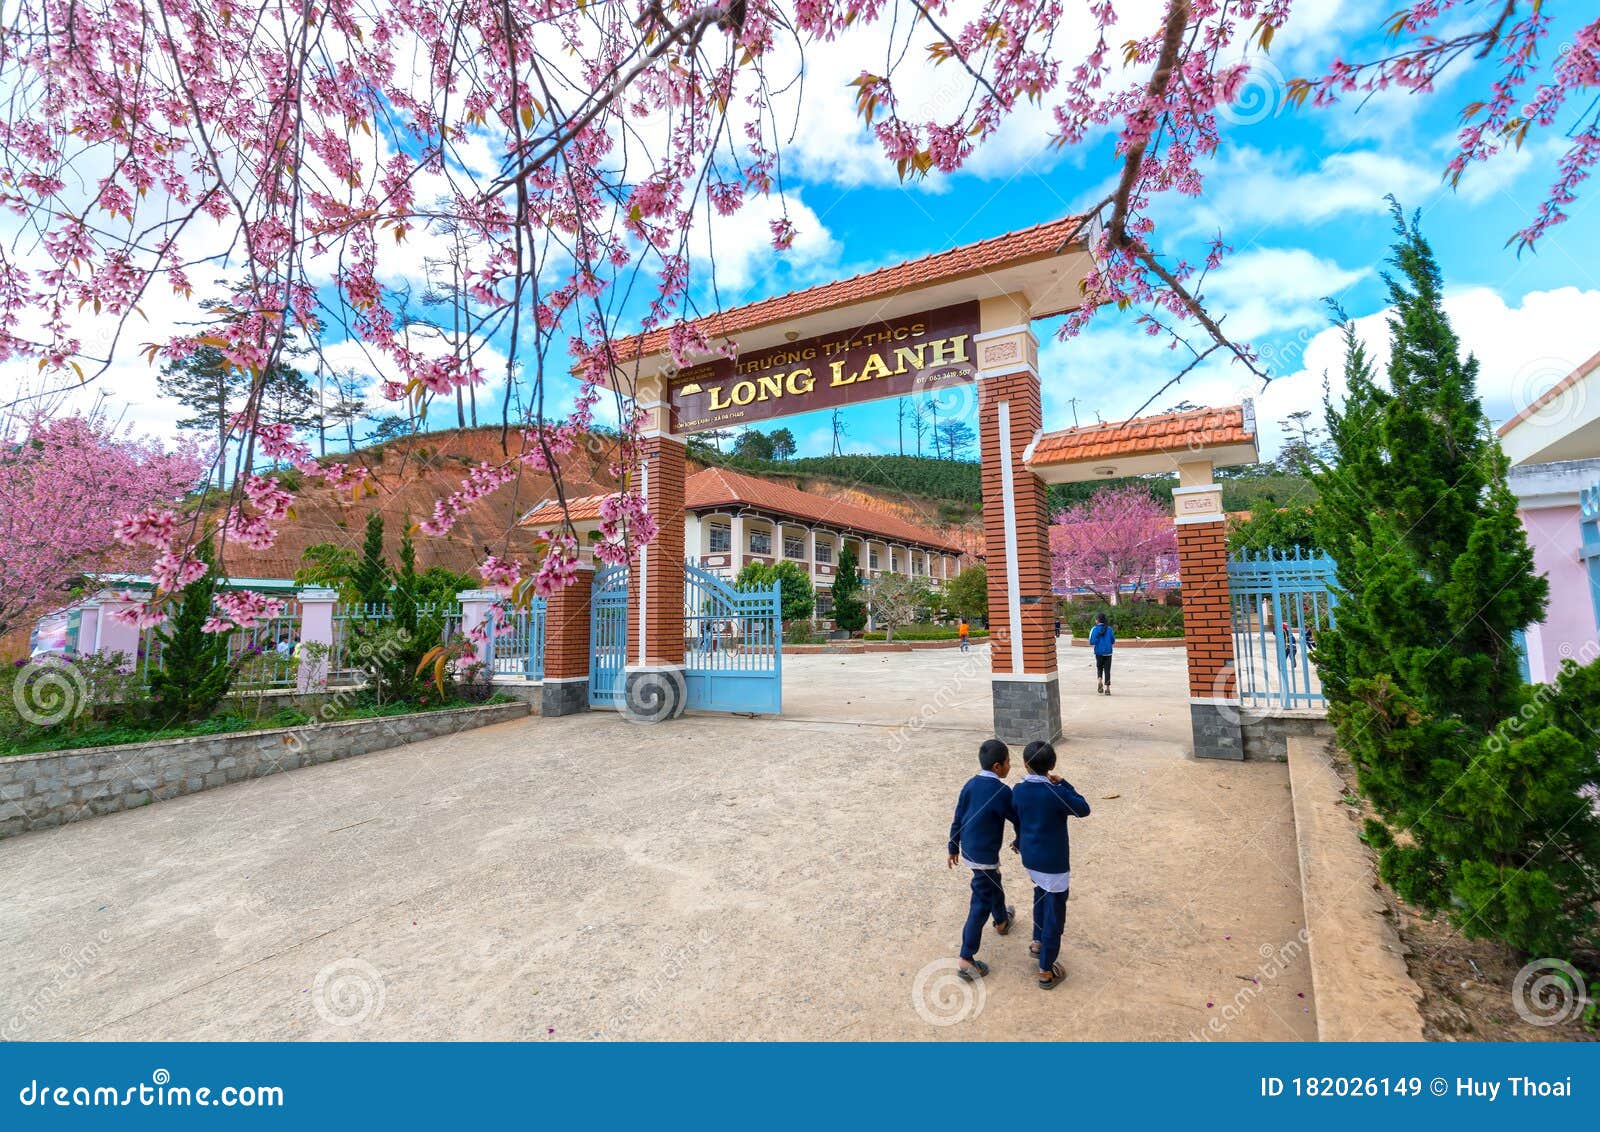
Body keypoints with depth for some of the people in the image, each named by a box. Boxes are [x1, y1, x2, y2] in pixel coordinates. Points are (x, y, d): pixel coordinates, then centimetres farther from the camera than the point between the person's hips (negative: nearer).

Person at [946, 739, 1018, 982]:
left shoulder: (970, 784, -1)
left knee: (993, 885, 31)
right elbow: (1018, 820, -9)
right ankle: (966, 960, 5)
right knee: (981, 903, 1)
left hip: (968, 849, 8)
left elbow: (957, 819, 5)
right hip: (984, 855, -8)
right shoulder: (1001, 791, -22)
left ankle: (1002, 921, 56)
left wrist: (953, 848, 16)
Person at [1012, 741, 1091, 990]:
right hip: (1054, 862, -6)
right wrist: (1063, 784, -3)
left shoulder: (1018, 790, -7)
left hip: (1030, 858, 6)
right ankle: (1046, 971, 16)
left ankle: (1038, 941, 48)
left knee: (1041, 897, 30)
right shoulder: (1056, 793, -24)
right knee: (1054, 913, 7)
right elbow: (1084, 810, -6)